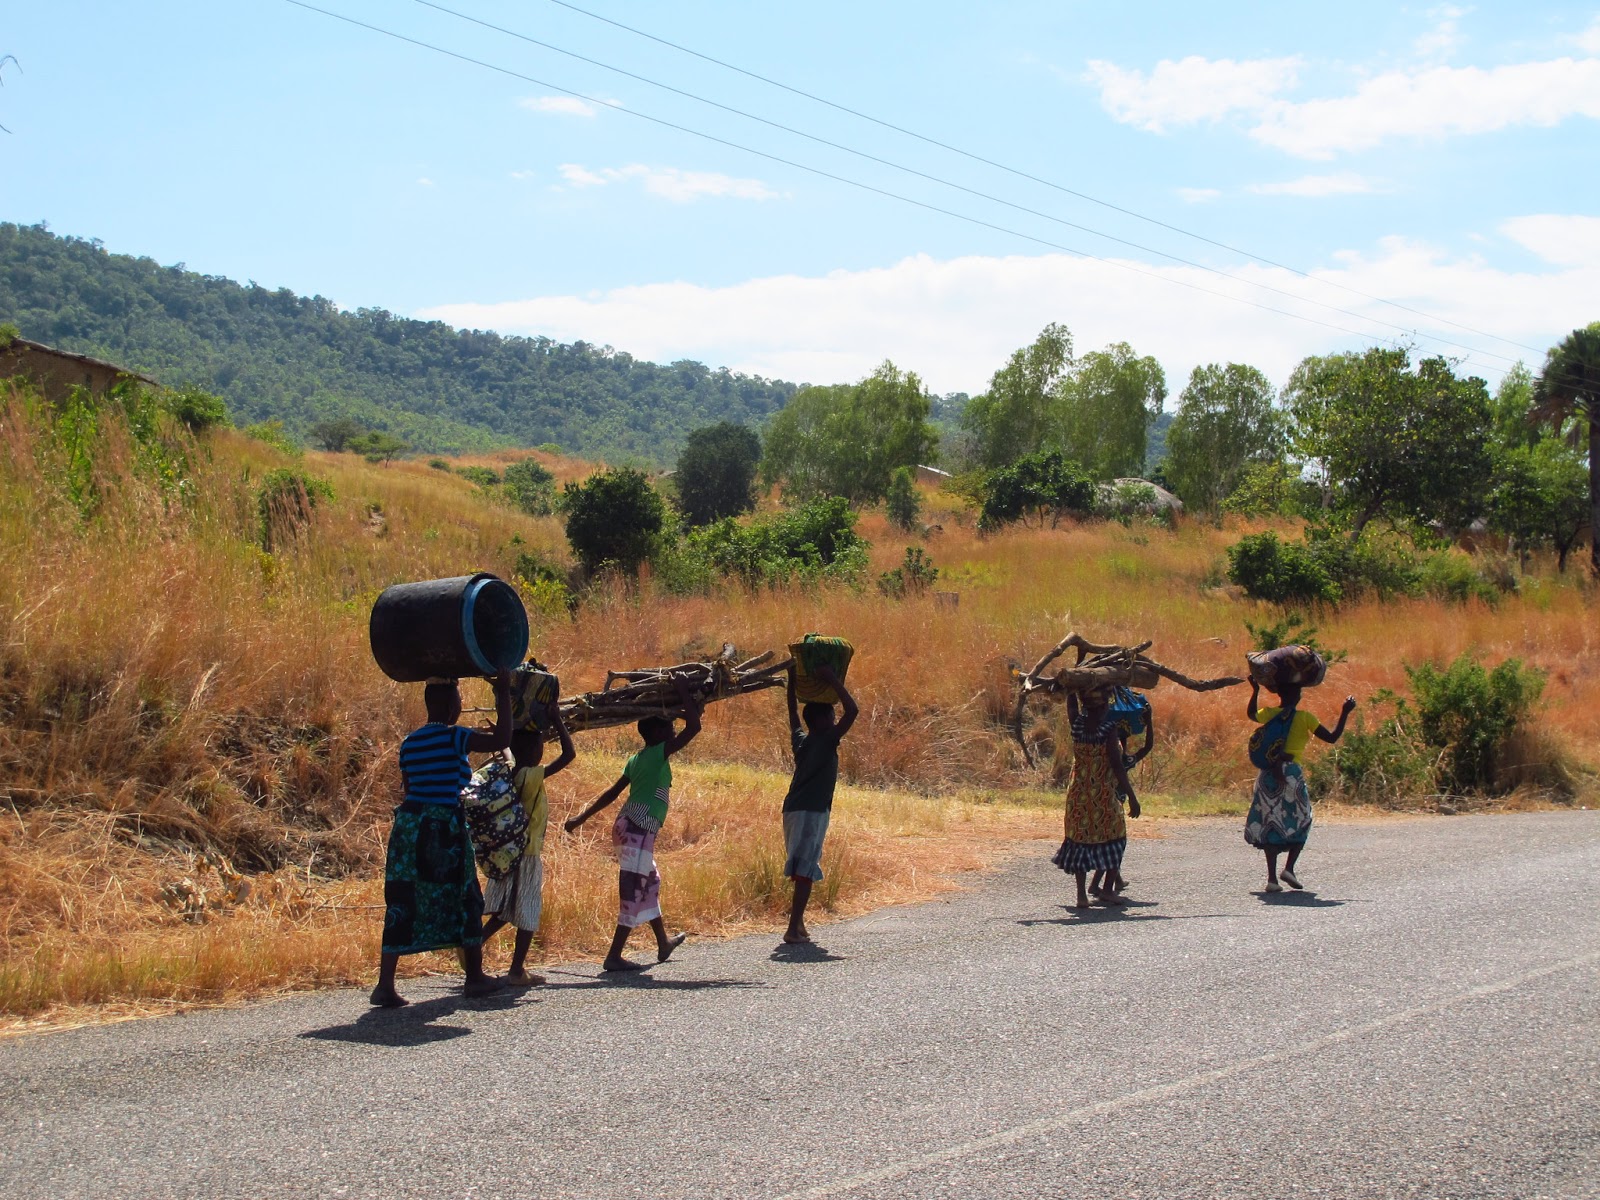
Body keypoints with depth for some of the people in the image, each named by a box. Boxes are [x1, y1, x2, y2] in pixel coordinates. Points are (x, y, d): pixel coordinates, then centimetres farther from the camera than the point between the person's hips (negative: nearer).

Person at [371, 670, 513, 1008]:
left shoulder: (409, 743, 12)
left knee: (402, 904, 3)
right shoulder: (453, 738, -9)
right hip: (444, 826, -6)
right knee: (463, 900, 11)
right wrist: (503, 695, -7)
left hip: (408, 823, 6)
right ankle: (475, 977, 23)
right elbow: (501, 740, -16)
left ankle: (385, 985, -4)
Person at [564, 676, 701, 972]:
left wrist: (581, 818, 21)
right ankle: (614, 956, -7)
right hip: (640, 829, -10)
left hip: (627, 825, 10)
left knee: (650, 882, 23)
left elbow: (613, 792, 17)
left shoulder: (636, 760, 16)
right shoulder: (659, 753, -8)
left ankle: (663, 943, 38)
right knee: (635, 890, -7)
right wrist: (683, 694, -4)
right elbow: (693, 726, -13)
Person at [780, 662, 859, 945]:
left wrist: (792, 678, 31)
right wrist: (833, 681, -9)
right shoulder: (828, 740, -7)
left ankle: (798, 921, 19)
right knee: (806, 871, -9)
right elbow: (852, 710, -14)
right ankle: (794, 929, -14)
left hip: (792, 810, 8)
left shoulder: (800, 740, 12)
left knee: (800, 869, 16)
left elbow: (793, 712, 29)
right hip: (812, 812, -8)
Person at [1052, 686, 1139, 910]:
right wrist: (1132, 797, -12)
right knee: (1113, 839, 13)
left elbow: (1071, 698, 15)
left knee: (1080, 840, 8)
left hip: (1078, 794, 4)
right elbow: (1117, 766, -16)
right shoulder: (1109, 729, -14)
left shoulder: (1076, 724, -3)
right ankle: (1108, 891, 16)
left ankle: (1082, 894, 4)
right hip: (1105, 794, -4)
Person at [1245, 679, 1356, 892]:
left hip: (1269, 774, 3)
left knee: (1270, 823, 7)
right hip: (1292, 773, -3)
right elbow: (1332, 738, -5)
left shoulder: (1268, 714, 4)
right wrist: (1345, 713, 2)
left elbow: (1250, 714, 27)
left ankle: (1272, 877, -1)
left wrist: (1255, 691, 36)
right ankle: (1289, 868, -3)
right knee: (1300, 823, 14)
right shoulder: (1304, 718, -5)